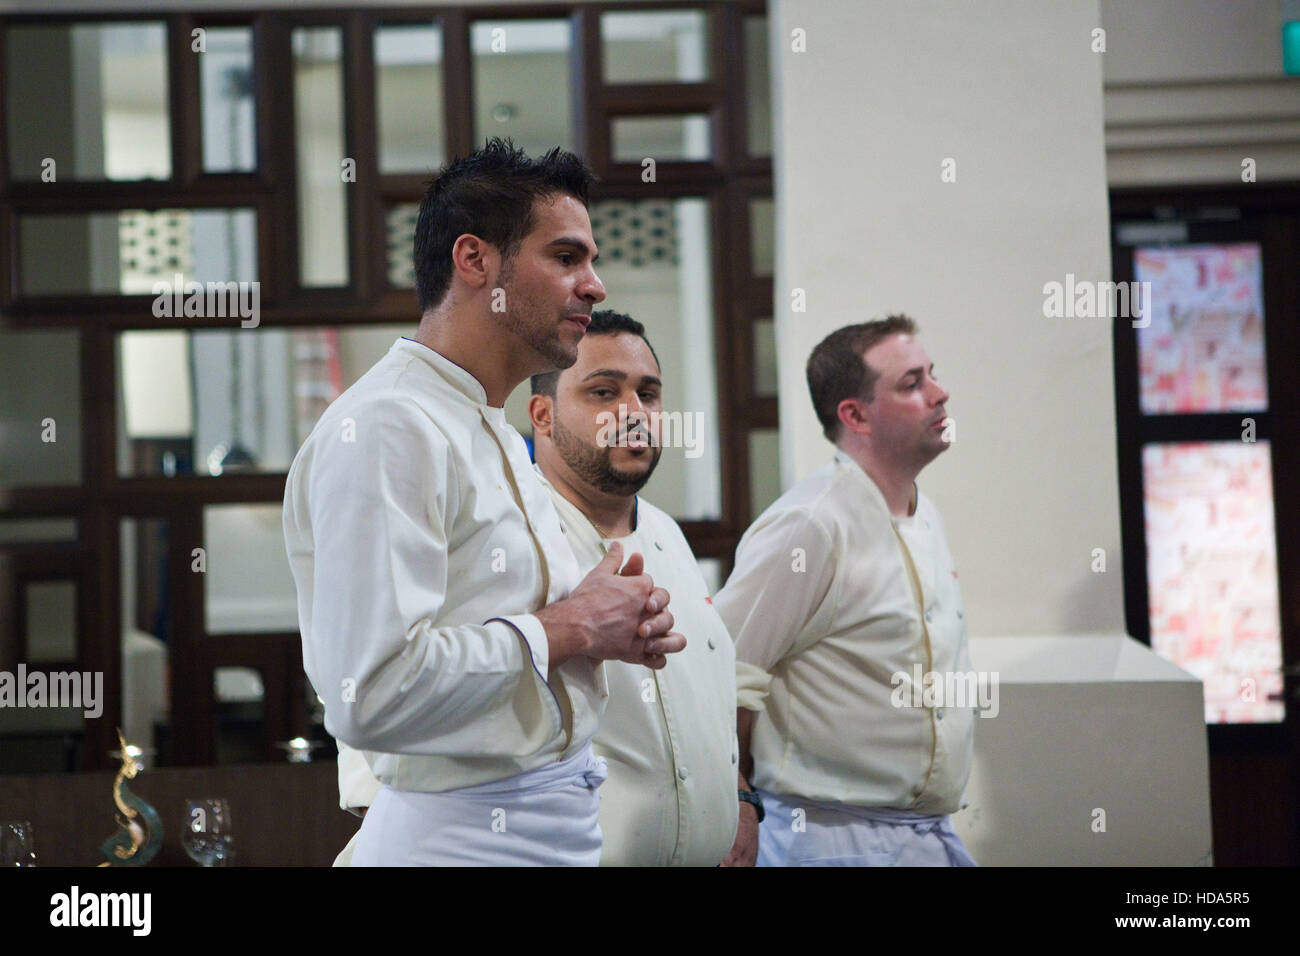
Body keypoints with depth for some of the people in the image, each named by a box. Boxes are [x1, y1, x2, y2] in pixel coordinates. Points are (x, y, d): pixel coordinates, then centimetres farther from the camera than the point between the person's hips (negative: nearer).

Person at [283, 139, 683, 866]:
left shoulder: (500, 437, 15)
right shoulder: (385, 428, -17)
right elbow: (371, 695, -28)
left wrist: (610, 622, 2)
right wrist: (565, 629, -16)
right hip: (468, 835, -9)